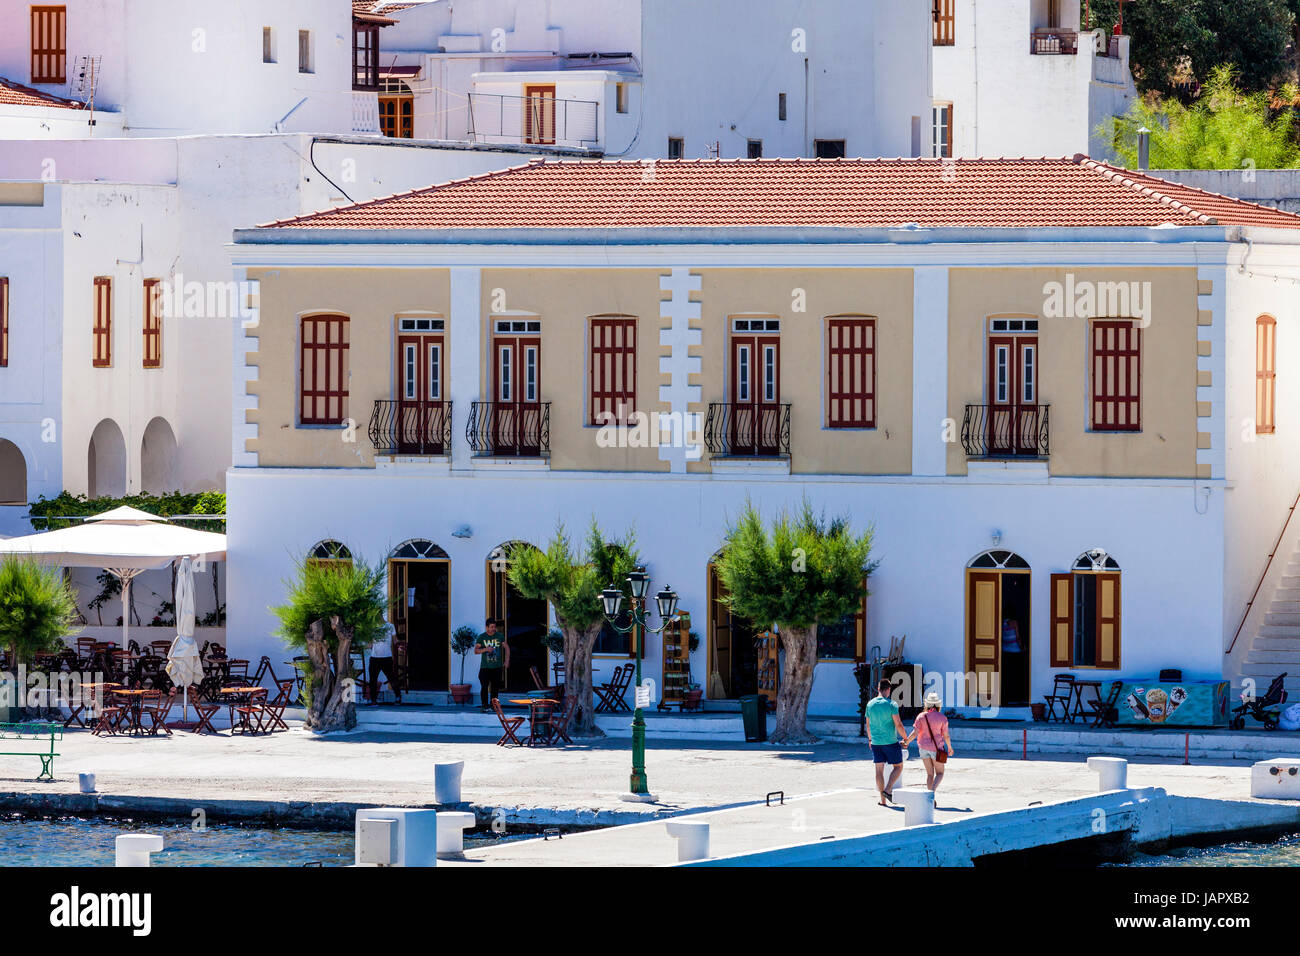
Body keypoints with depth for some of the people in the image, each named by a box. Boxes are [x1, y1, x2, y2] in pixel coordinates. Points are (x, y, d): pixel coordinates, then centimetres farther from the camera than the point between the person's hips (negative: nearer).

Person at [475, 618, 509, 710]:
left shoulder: (500, 636, 5)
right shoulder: (481, 637, 0)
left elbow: (506, 648, 13)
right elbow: (476, 650, -2)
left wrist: (507, 661, 3)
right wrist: (485, 649, -21)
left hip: (497, 667, 2)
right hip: (485, 667, -2)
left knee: (495, 687, 5)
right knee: (484, 687, -11)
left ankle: (493, 705, 16)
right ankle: (485, 705, -5)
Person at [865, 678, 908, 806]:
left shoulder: (870, 704, 4)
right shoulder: (891, 704, -12)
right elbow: (898, 724, -13)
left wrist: (870, 739, 28)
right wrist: (905, 738, 0)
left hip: (876, 742, 5)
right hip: (890, 741, -5)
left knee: (879, 769, 6)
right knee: (898, 767, 9)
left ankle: (883, 800, 6)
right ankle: (888, 790, -9)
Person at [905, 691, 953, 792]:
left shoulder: (921, 716, -4)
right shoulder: (942, 718, -10)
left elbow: (915, 732, -8)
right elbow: (946, 736, -5)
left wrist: (906, 741, 7)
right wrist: (950, 747, 10)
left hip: (924, 747, 3)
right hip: (936, 748, -3)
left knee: (930, 774, 13)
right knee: (940, 773, 8)